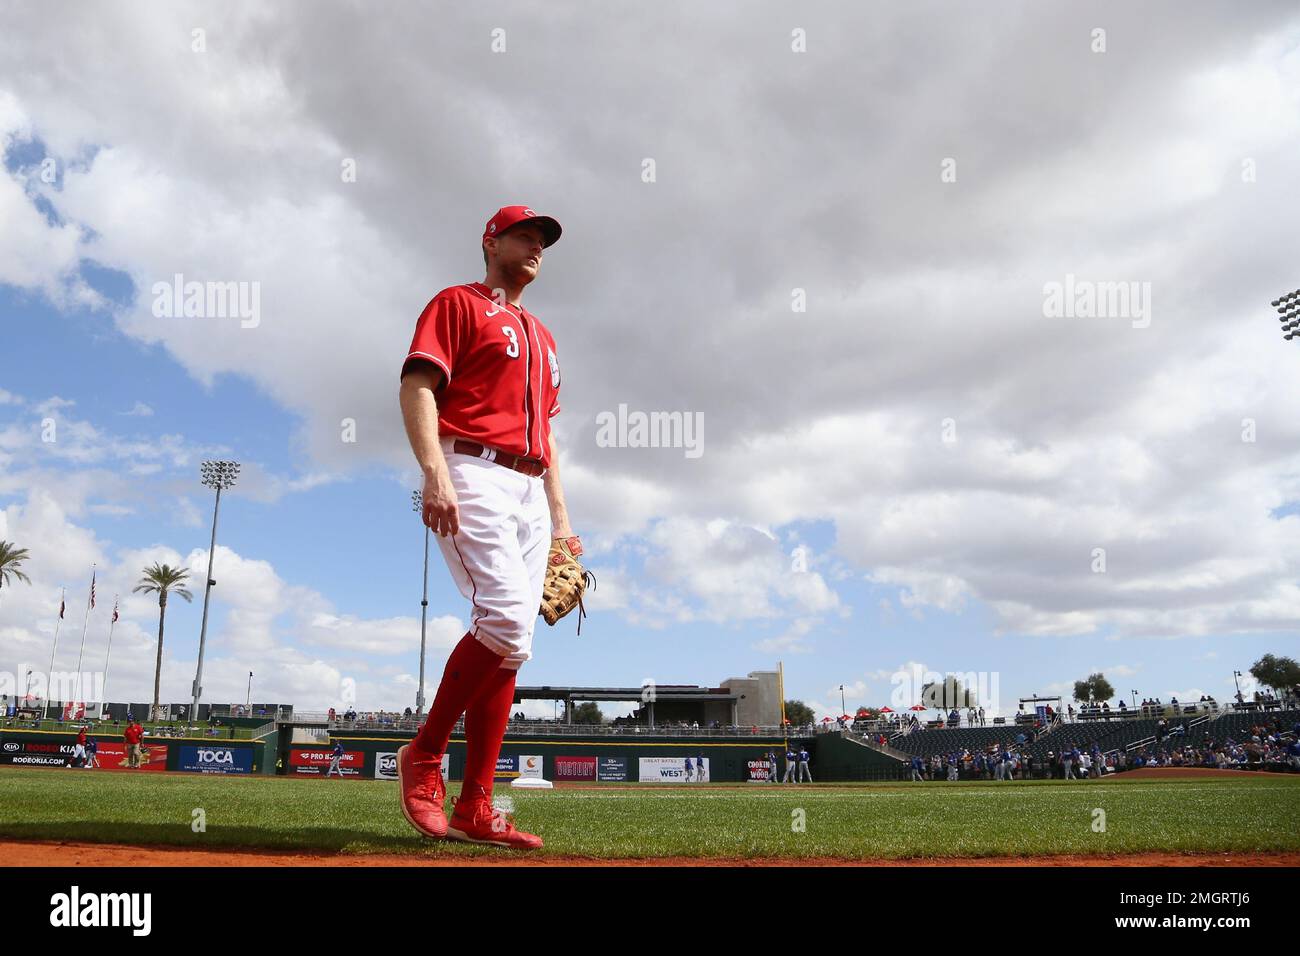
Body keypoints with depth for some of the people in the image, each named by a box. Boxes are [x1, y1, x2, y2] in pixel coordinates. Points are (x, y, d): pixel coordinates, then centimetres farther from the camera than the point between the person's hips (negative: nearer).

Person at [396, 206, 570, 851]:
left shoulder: (541, 336, 30)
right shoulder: (456, 304, 8)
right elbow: (417, 386, -6)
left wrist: (560, 519, 19)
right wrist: (435, 471, -22)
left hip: (529, 490, 7)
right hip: (472, 474, -7)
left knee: (508, 641, 0)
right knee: (506, 619, -24)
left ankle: (474, 809, 4)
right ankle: (424, 754, -4)